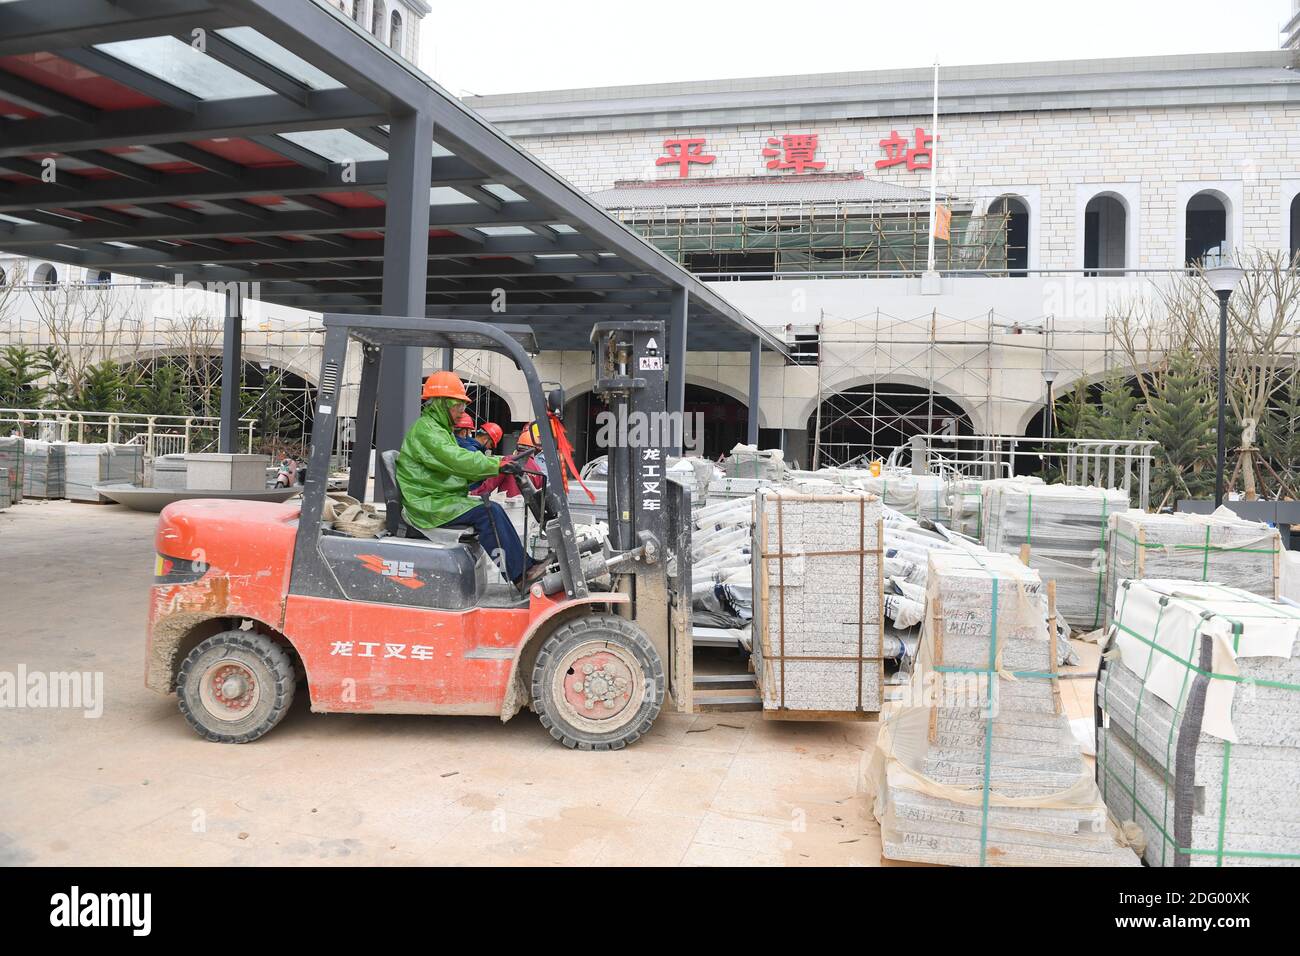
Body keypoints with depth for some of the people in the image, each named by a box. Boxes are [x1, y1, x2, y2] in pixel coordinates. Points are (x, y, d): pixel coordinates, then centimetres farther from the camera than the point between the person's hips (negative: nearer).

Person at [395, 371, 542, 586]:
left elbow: (457, 466, 18)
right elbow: (456, 460, -26)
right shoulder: (424, 429, -13)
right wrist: (498, 463, -25)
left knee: (492, 510, -2)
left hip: (441, 499, 10)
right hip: (430, 506, -10)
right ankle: (519, 573, -17)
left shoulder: (439, 429, 23)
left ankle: (523, 566, -6)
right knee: (489, 512, -20)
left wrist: (494, 468, 3)